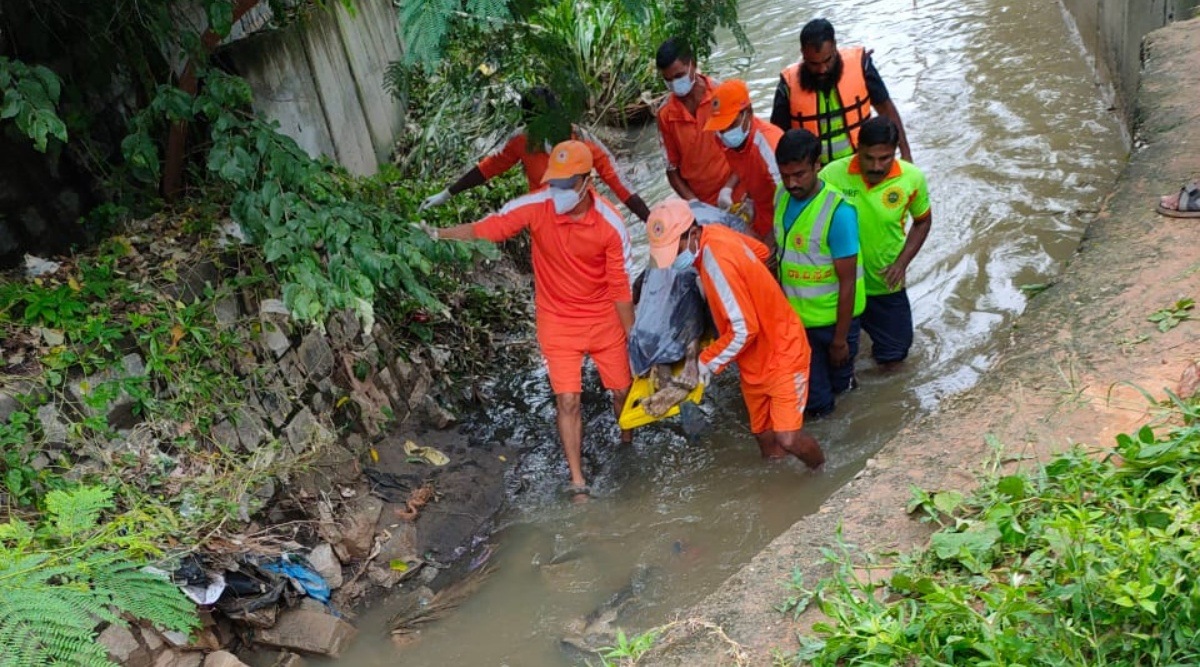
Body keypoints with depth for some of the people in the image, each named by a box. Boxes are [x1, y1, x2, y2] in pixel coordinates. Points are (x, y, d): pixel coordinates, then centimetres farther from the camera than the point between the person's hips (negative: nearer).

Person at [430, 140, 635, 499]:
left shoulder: (610, 223, -19)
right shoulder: (535, 207, -19)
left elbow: (620, 287, -12)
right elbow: (484, 228, -14)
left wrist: (633, 338, -8)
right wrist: (436, 234, -26)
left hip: (604, 318, 1)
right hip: (557, 321, 0)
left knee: (622, 389, 12)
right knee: (567, 400, -2)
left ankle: (628, 441, 44)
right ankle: (578, 482, 10)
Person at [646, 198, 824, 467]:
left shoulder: (716, 259, -31)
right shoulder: (712, 234, -5)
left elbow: (743, 330, -27)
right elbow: (760, 250, 14)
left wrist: (705, 362, -15)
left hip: (781, 354, -9)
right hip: (754, 359, 9)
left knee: (788, 439, -15)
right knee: (764, 434, 13)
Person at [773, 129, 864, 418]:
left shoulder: (838, 212, -26)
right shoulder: (782, 196, -8)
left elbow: (848, 282, -20)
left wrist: (840, 339, -15)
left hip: (831, 318, -4)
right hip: (793, 317, 4)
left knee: (838, 380, 23)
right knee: (814, 401, 16)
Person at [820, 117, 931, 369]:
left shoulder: (912, 178, -16)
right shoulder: (831, 175, -23)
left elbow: (922, 221, 2)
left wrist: (902, 262, -11)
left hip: (885, 283, 1)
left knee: (891, 359, 15)